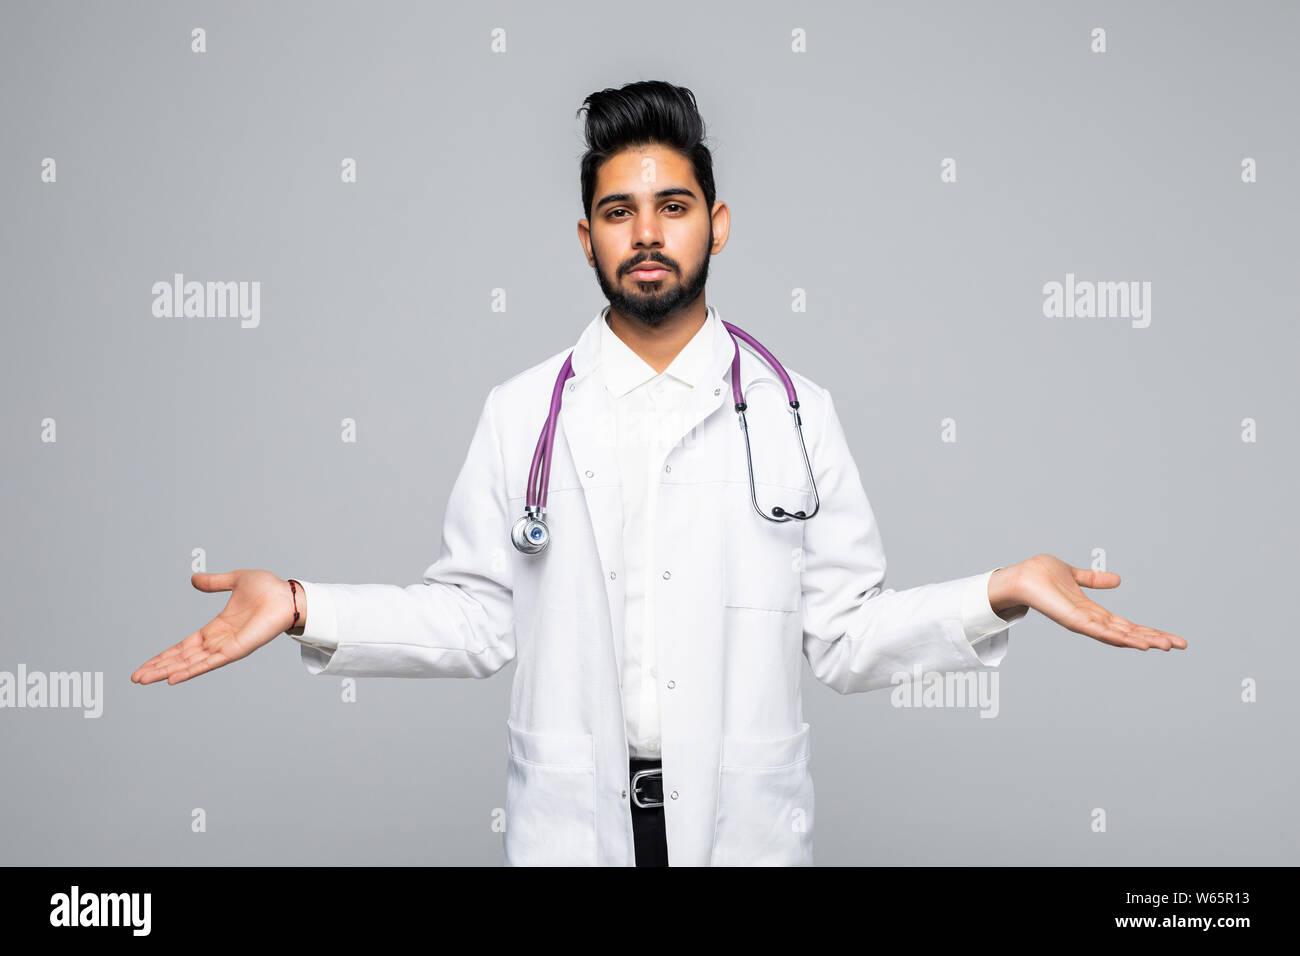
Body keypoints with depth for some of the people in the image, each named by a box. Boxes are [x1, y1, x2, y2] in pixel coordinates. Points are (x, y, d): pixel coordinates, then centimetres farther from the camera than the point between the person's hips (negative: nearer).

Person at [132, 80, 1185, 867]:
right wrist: (301, 606, -9)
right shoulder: (521, 413, 3)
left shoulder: (797, 412, 2)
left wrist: (1001, 594, -12)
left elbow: (845, 635, 1)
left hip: (745, 822, 0)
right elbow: (476, 619, 2)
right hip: (572, 824, 0)